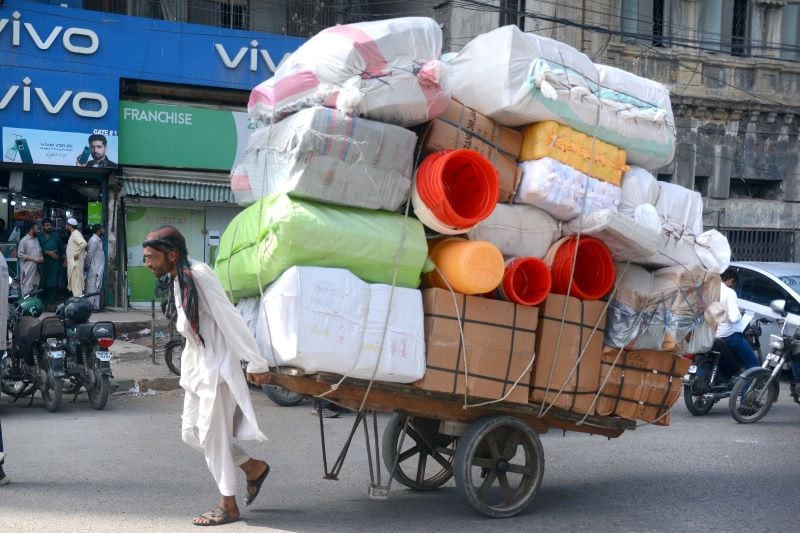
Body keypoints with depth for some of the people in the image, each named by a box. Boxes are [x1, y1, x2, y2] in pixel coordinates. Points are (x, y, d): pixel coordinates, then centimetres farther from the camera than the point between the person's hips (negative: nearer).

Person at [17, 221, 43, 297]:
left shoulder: (36, 239, 16)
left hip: (36, 268, 8)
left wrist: (41, 258, 1)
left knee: (35, 287, 12)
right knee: (27, 288, -9)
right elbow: (20, 254, -13)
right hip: (28, 269, -8)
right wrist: (33, 258, -16)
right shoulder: (24, 240, -8)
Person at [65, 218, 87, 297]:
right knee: (74, 284, 13)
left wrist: (76, 253, -24)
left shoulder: (75, 234, -14)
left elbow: (84, 243, -31)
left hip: (75, 263, -10)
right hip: (72, 263, 10)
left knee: (76, 284, -10)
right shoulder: (74, 234, 17)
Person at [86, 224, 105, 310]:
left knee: (97, 288, 11)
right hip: (95, 269, -10)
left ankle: (95, 306, 14)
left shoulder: (98, 240, 16)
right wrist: (88, 265, -9)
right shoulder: (94, 240, -14)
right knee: (92, 287, -8)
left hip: (98, 269, 10)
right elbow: (90, 254, -15)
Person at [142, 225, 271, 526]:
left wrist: (256, 363, -21)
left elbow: (230, 320, -22)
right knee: (191, 432, 12)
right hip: (196, 366, 9)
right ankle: (254, 467, 26)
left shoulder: (199, 275, -21)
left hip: (217, 366, -9)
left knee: (212, 435, 0)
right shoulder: (175, 280, 8)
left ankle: (228, 506, 15)